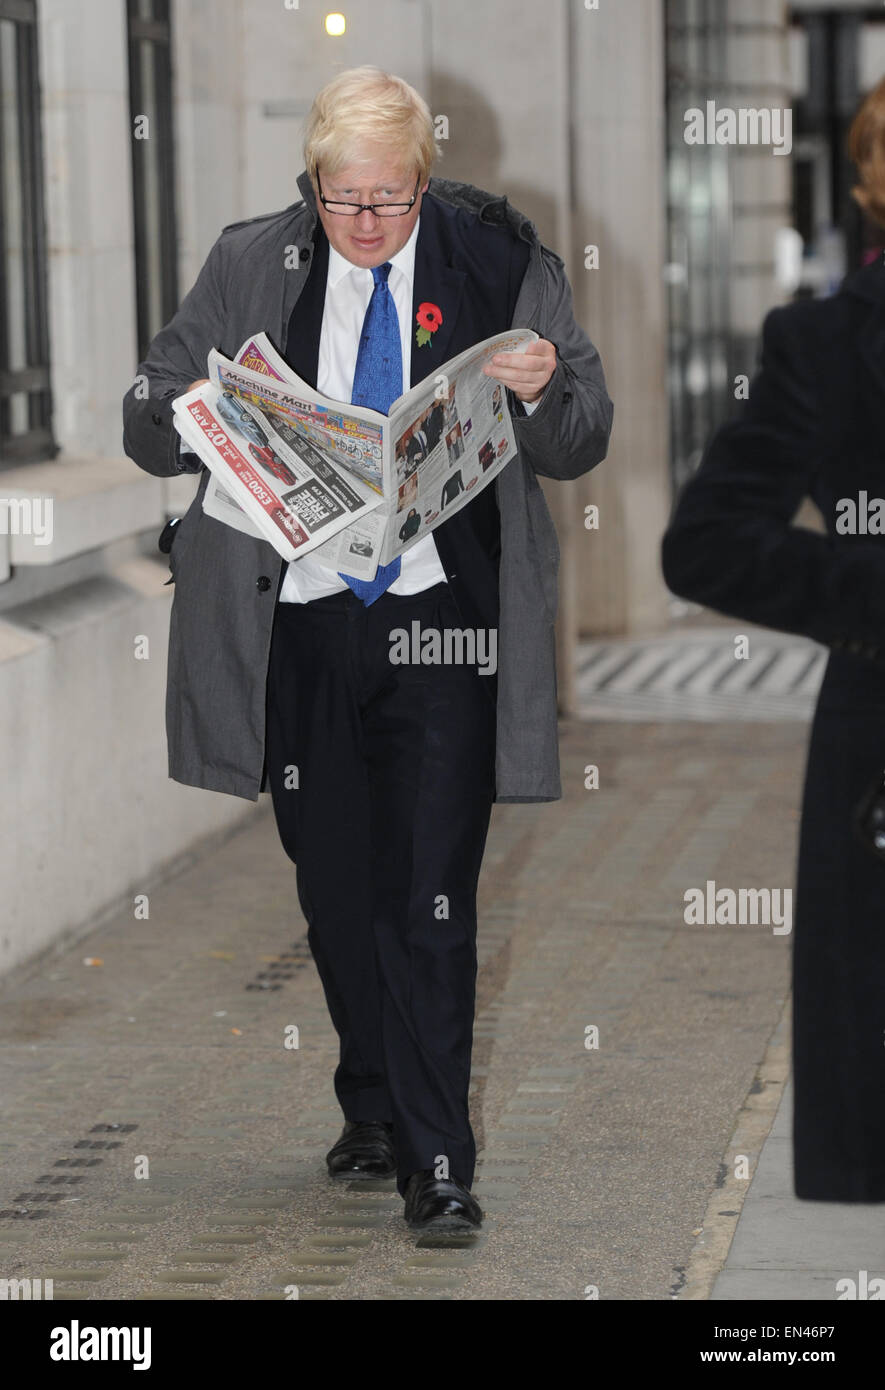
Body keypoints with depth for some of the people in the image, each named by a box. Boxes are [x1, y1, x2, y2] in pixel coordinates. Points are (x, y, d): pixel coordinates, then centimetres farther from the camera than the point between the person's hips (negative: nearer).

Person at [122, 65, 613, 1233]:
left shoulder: (500, 263, 0)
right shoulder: (250, 268, 4)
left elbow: (580, 448, 5)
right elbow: (147, 427, 7)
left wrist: (543, 393, -18)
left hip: (443, 613, -3)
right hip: (300, 619, 3)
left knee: (431, 894, -6)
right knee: (334, 886, 13)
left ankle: (437, 1160, -1)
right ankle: (374, 1112, 32)